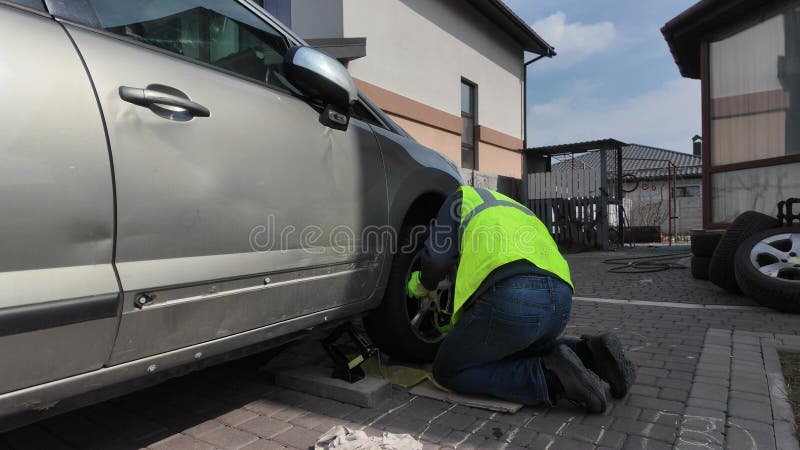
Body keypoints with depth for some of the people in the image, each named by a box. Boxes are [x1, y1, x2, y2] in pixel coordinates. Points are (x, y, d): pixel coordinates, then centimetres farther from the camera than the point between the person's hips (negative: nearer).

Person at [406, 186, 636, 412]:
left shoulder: (463, 197, 20)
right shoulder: (514, 209, 39)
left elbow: (436, 257, 5)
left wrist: (422, 284, 30)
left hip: (510, 299, -8)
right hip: (561, 300, 8)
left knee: (448, 371, 13)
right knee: (512, 351, 36)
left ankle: (548, 377, -5)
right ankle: (588, 353, 12)